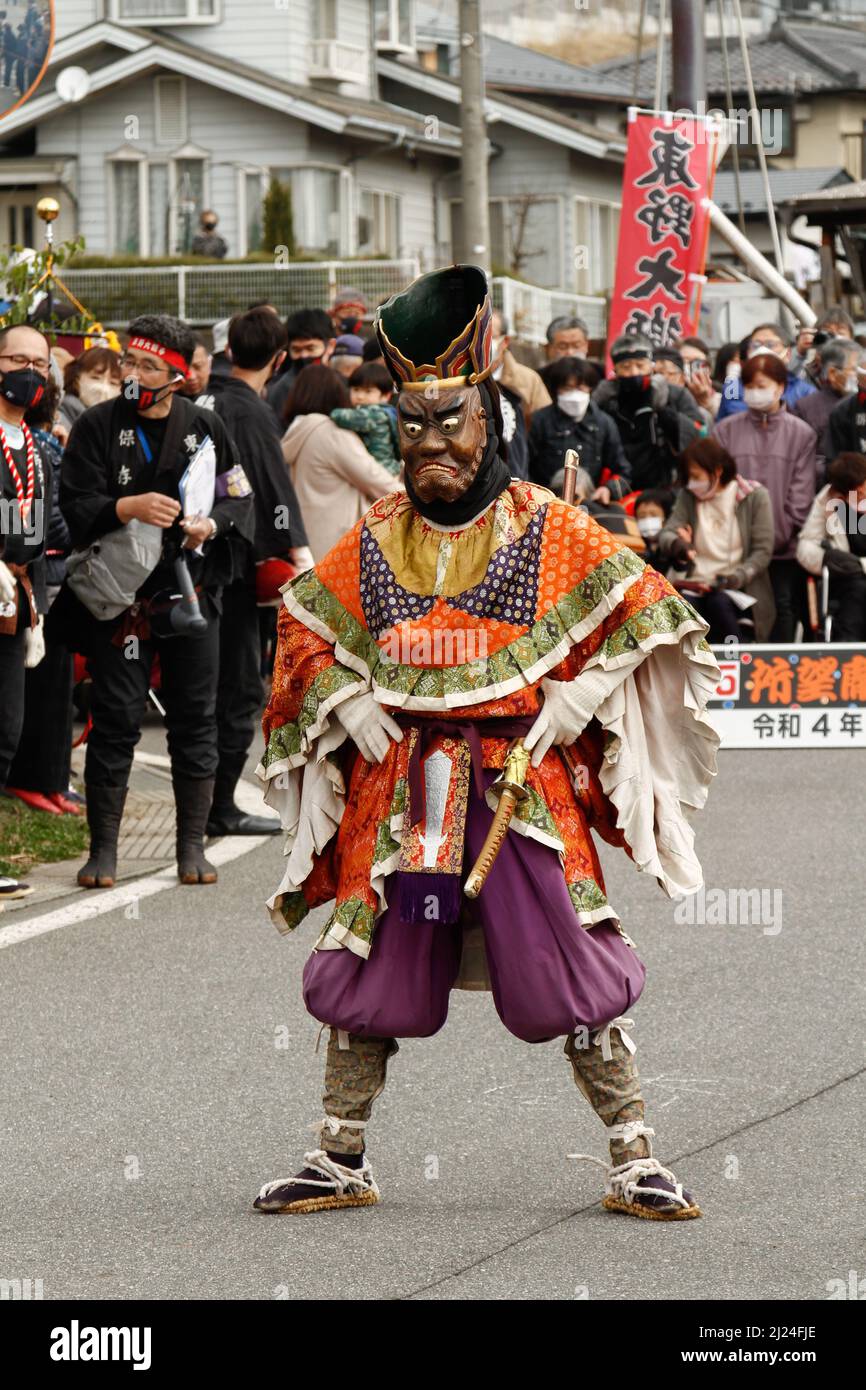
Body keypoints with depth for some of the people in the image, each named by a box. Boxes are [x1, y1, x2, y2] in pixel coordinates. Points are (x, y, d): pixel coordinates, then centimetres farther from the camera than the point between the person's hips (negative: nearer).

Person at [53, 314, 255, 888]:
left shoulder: (205, 427, 5)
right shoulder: (97, 427, 0)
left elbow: (241, 499, 8)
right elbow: (75, 506, -8)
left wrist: (212, 525, -12)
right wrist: (129, 507, -25)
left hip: (193, 593, 2)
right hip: (121, 597, -2)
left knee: (195, 718, 5)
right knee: (116, 721, -2)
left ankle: (193, 846, 14)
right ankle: (104, 848, 5)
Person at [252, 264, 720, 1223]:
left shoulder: (547, 532, -1)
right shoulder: (374, 542, 8)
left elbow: (637, 607, 2)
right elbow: (304, 624, 17)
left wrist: (578, 696, -7)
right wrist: (347, 700, 2)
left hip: (523, 776, -3)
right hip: (399, 778, 3)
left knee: (570, 967, -7)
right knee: (372, 965, 6)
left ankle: (633, 1161, 0)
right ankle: (341, 1160, 18)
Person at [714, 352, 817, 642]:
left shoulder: (801, 433, 4)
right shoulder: (726, 430, 7)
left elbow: (801, 490, 0)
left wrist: (784, 531, -10)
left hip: (785, 546, -1)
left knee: (784, 608, 1)